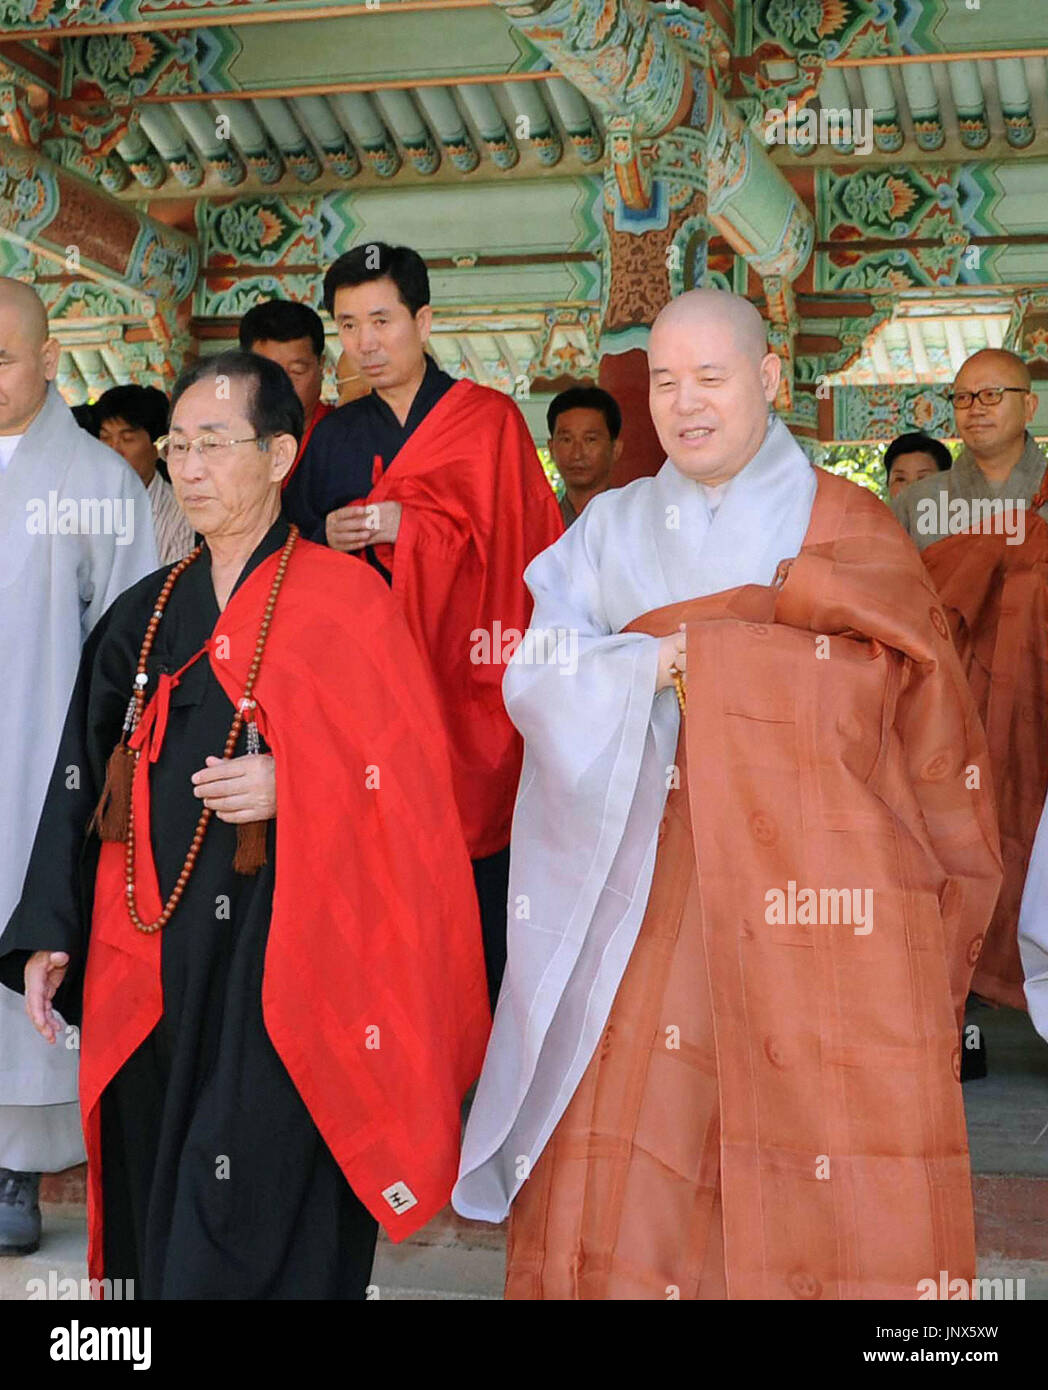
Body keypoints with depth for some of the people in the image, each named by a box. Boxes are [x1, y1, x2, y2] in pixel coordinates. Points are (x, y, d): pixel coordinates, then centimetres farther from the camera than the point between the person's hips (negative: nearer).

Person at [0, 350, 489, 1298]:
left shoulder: (347, 599, -4)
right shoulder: (145, 615, 12)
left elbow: (409, 771, -6)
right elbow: (84, 781, 13)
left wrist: (292, 788, -20)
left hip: (287, 959, -5)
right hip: (153, 962, 6)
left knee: (256, 1229, -5)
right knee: (152, 1213, 11)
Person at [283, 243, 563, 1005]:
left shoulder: (490, 418, 3)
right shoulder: (333, 437, 15)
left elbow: (518, 539, -5)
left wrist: (404, 527, -12)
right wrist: (327, 535, -5)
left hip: (470, 681, -3)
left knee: (480, 877, -4)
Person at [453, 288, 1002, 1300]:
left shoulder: (847, 526, 7)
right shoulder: (612, 527, 13)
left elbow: (926, 716, -2)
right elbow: (533, 679, 1)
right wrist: (657, 668, -13)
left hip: (819, 900, -1)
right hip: (650, 902, 2)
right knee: (629, 1160, -1)